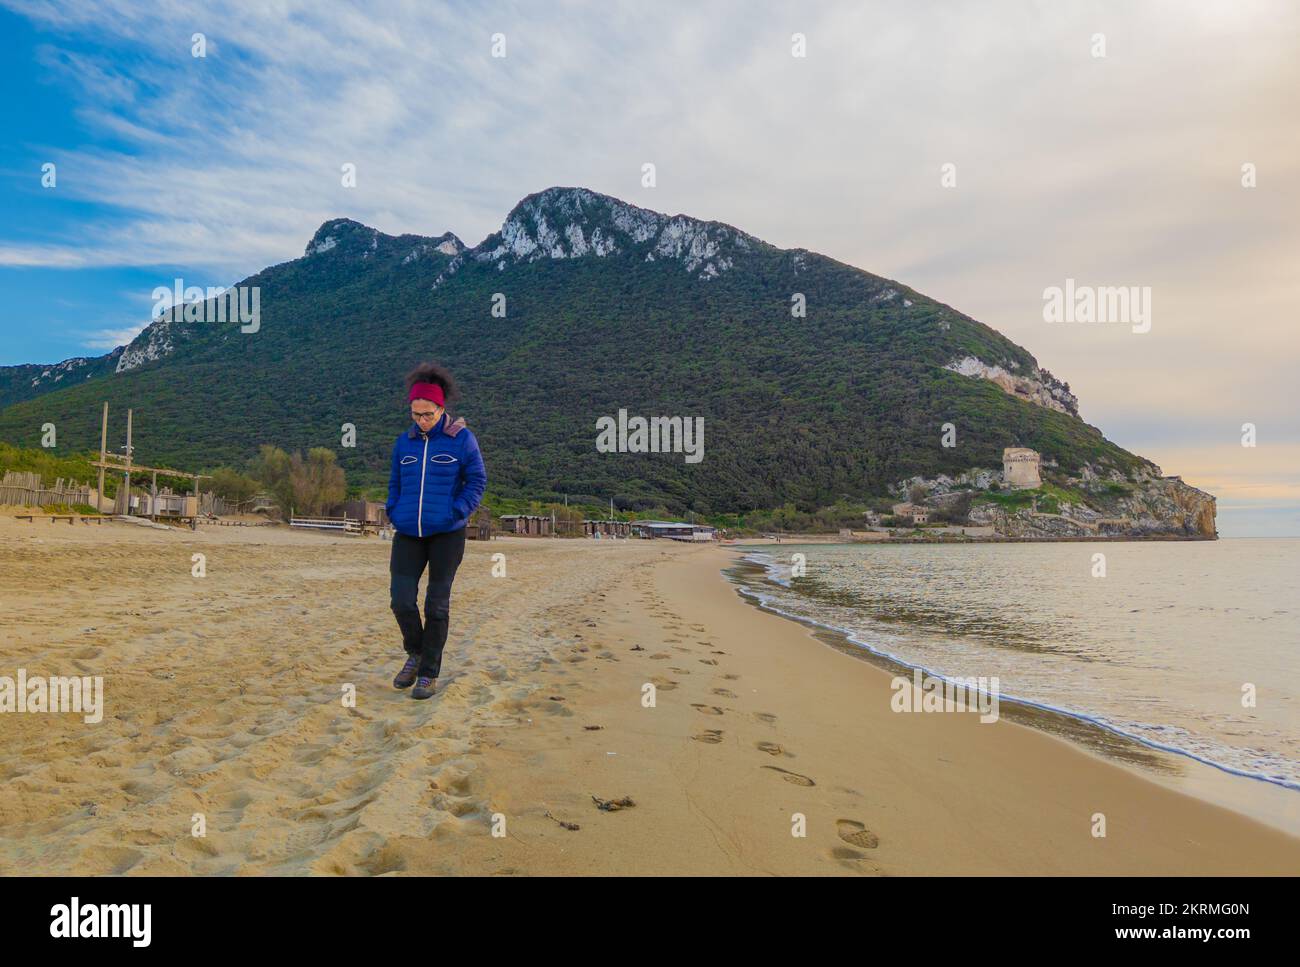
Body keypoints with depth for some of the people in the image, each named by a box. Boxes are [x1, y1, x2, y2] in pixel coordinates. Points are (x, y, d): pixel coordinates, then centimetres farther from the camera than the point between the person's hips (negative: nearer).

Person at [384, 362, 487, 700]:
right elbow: (395, 483, 17)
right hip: (408, 533, 3)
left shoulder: (461, 438, -4)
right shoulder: (405, 441, 8)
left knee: (437, 604, 1)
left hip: (447, 534, -3)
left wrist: (456, 513, -12)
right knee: (401, 599, -5)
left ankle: (429, 673, 14)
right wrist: (393, 514, 2)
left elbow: (477, 480, -2)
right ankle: (415, 653, 23)